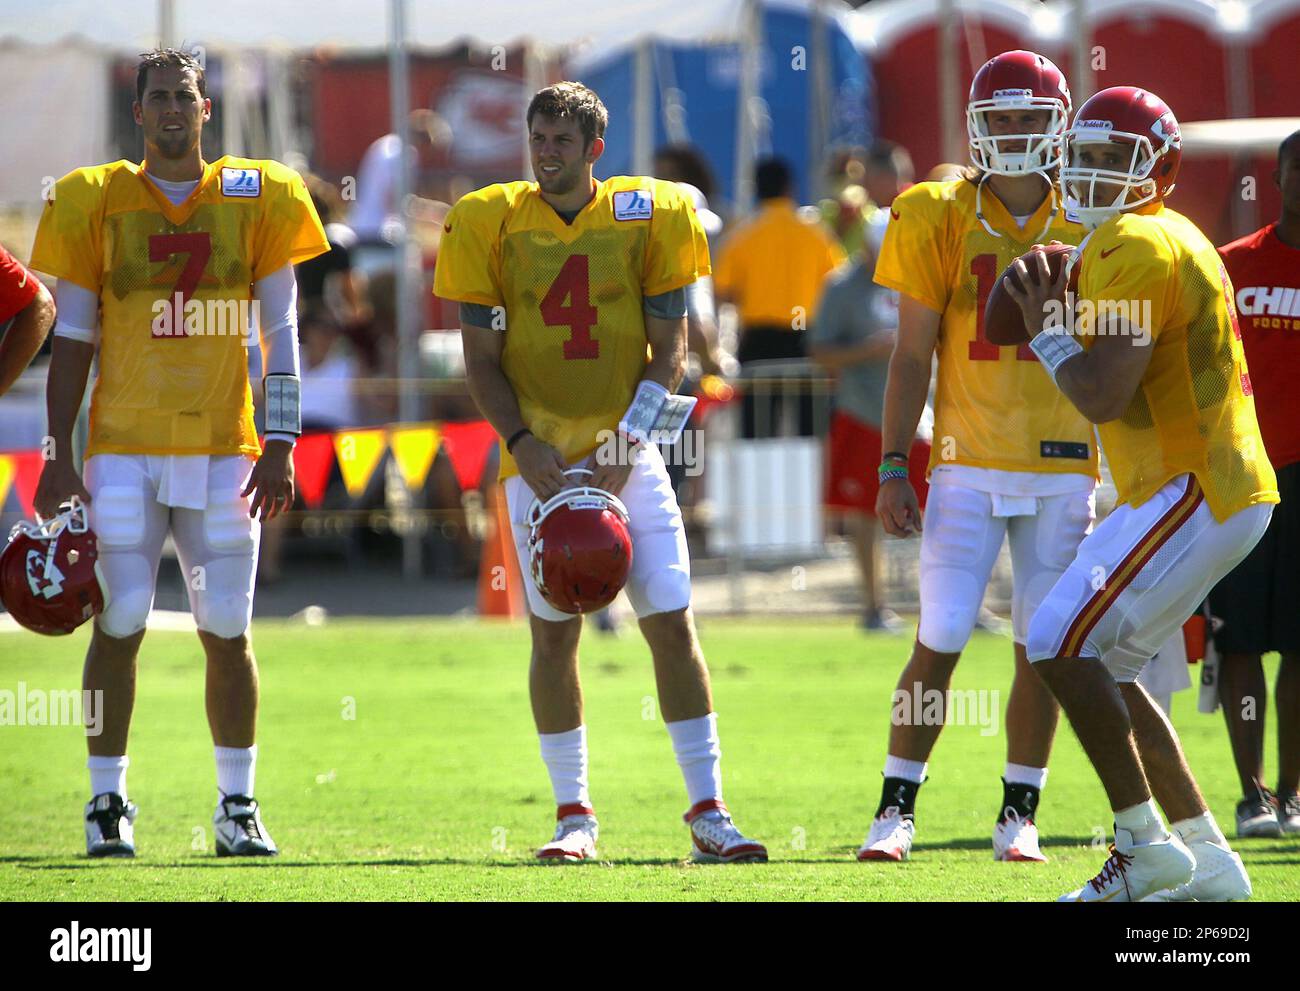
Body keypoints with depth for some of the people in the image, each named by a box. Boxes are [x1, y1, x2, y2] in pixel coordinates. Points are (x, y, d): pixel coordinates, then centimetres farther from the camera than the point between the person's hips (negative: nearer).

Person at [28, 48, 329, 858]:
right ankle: (108, 803, 5)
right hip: (124, 449, -1)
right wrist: (58, 457, 1)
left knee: (227, 631, 3)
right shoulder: (97, 202, 5)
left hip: (224, 451, 1)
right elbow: (72, 339, 6)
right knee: (120, 623, -4)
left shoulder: (257, 199, 6)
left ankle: (238, 807, 12)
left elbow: (280, 332, 6)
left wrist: (279, 446, -2)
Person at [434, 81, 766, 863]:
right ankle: (575, 814, 10)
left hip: (627, 455, 0)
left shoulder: (648, 218, 0)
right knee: (554, 634, 0)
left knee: (674, 627, -4)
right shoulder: (493, 224, 0)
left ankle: (708, 811, 2)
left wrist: (626, 444, -10)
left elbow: (669, 348, 1)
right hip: (541, 458, 0)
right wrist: (522, 444, -11)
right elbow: (482, 358, 3)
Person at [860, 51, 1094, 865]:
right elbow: (913, 356, 2)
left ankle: (1019, 816, 15)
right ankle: (895, 811, 5)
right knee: (941, 639, -5)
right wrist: (894, 469, -3)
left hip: (1062, 469, 2)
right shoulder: (941, 218, 0)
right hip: (967, 464, -2)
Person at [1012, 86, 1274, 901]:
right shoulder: (1168, 241, 18)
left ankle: (1147, 847, -9)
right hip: (1214, 489, 10)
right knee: (1104, 669, 13)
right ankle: (1208, 863, 14)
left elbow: (1103, 397, -23)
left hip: (1192, 491, -10)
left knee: (1063, 645, -11)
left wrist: (1048, 331, -7)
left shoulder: (1135, 249, -15)